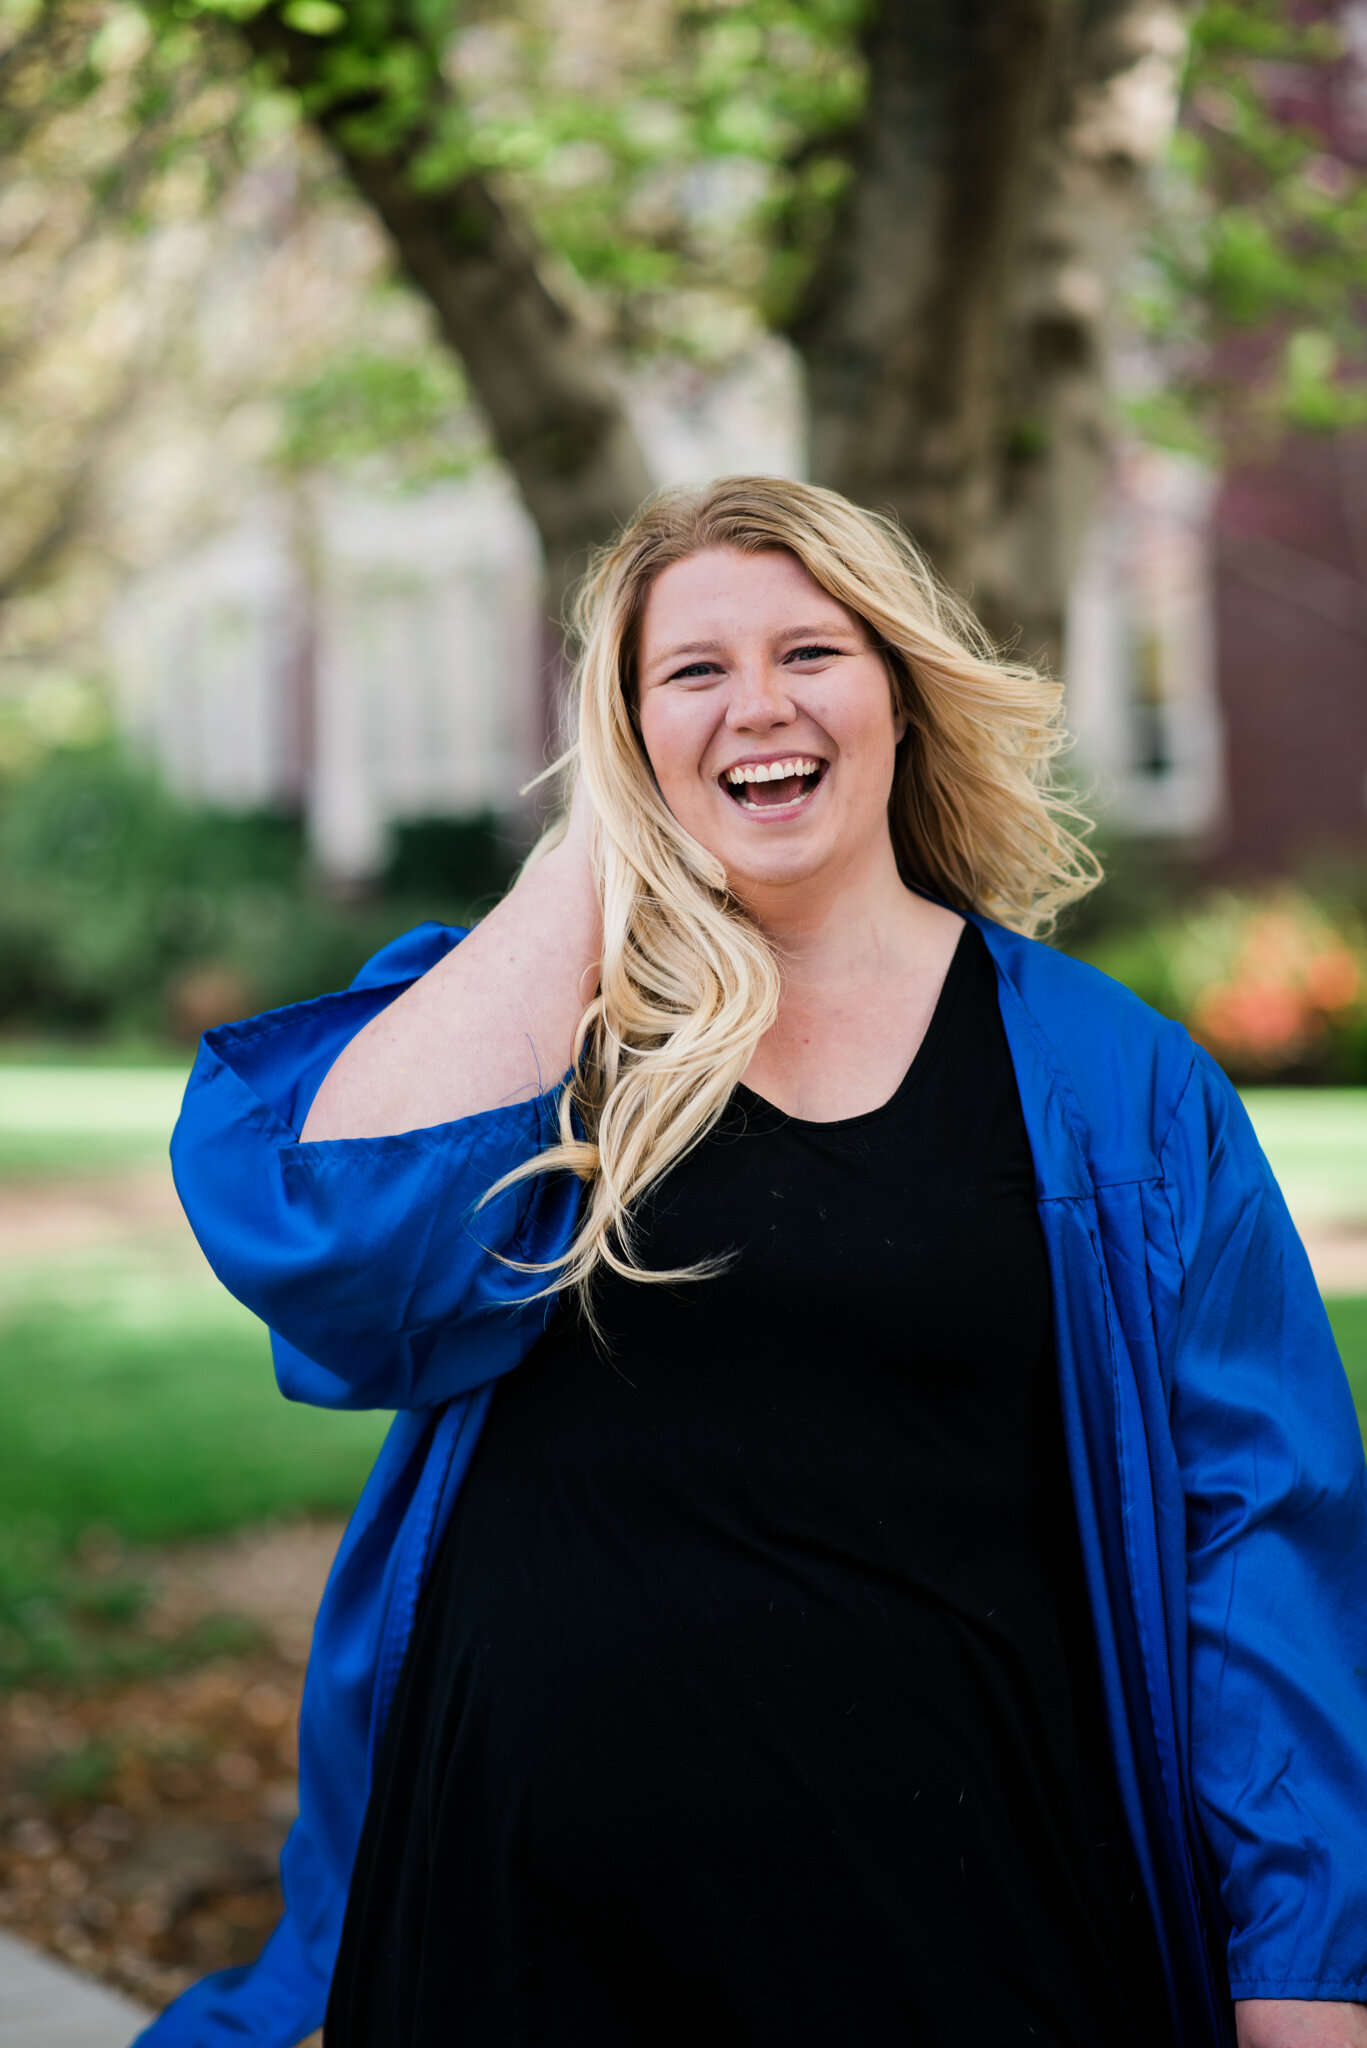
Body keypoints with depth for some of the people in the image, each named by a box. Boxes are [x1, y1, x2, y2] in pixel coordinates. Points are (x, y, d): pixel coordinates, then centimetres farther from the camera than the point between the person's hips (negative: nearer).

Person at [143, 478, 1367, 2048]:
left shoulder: (1115, 1083, 0)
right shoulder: (532, 1007, 3)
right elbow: (314, 1232, -18)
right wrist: (589, 860, -10)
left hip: (955, 1919, -1)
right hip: (513, 1910, 1)